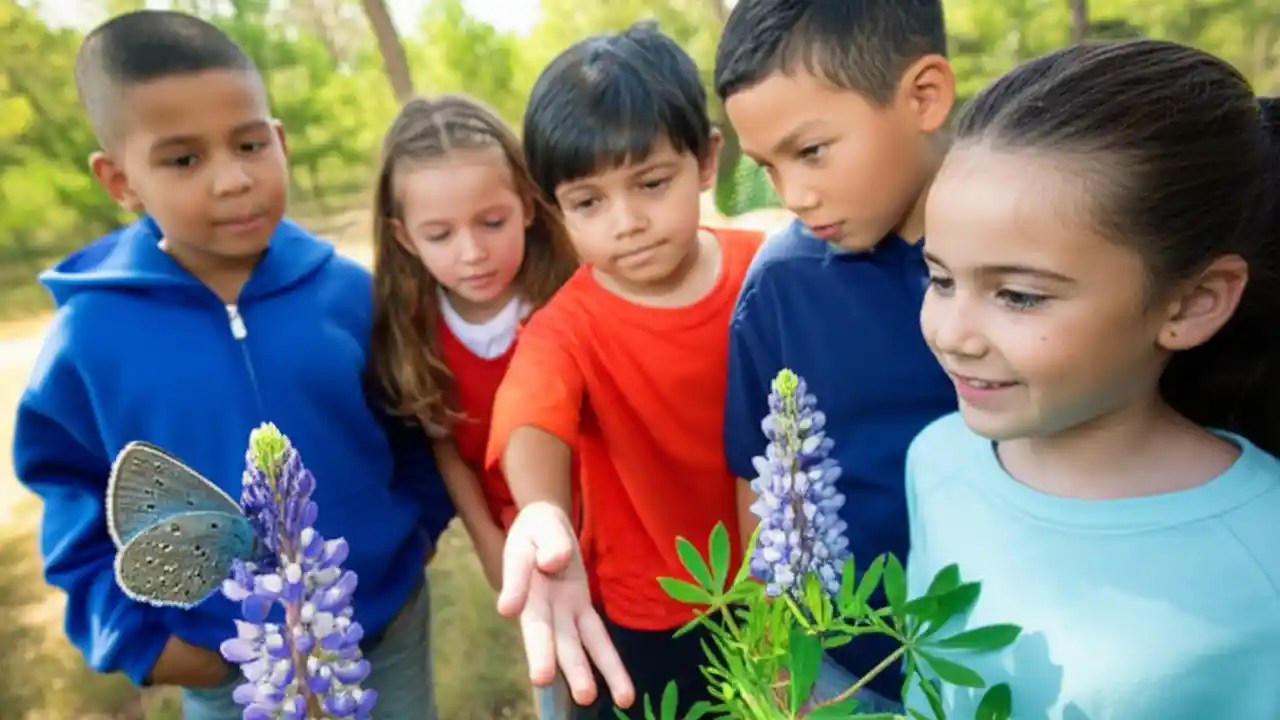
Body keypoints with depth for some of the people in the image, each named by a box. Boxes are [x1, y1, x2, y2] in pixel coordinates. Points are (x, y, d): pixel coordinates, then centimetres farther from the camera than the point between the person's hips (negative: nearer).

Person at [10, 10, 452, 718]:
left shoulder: (350, 293, -12)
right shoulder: (91, 335, -13)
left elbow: (415, 427, 1)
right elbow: (75, 498, -2)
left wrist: (418, 526, -3)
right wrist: (138, 635, -7)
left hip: (387, 628, 1)